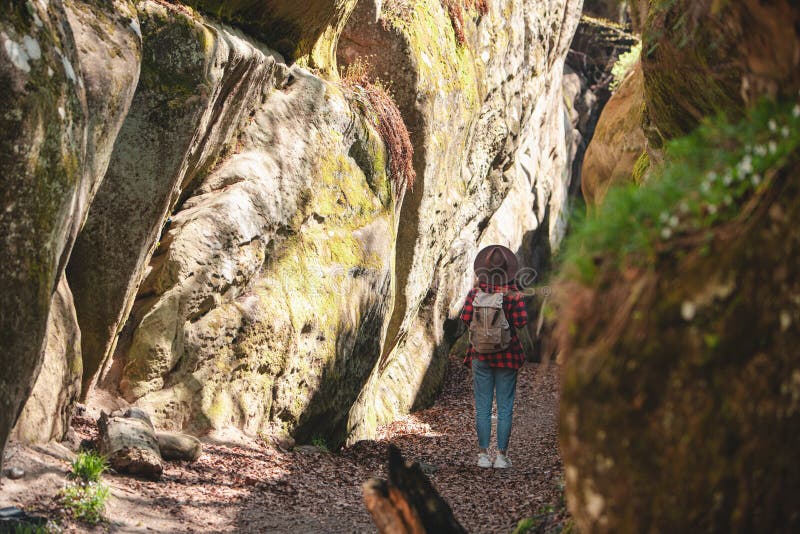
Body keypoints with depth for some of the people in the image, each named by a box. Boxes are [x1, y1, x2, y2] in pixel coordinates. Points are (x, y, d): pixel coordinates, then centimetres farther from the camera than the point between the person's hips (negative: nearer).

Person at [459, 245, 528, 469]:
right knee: (505, 406, 5)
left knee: (482, 406, 7)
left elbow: (465, 318, -10)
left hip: (480, 355, 1)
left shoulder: (476, 292, -5)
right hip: (507, 355, -1)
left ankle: (483, 453, 6)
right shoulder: (512, 294, -9)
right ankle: (502, 454, 4)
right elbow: (521, 321, -12)